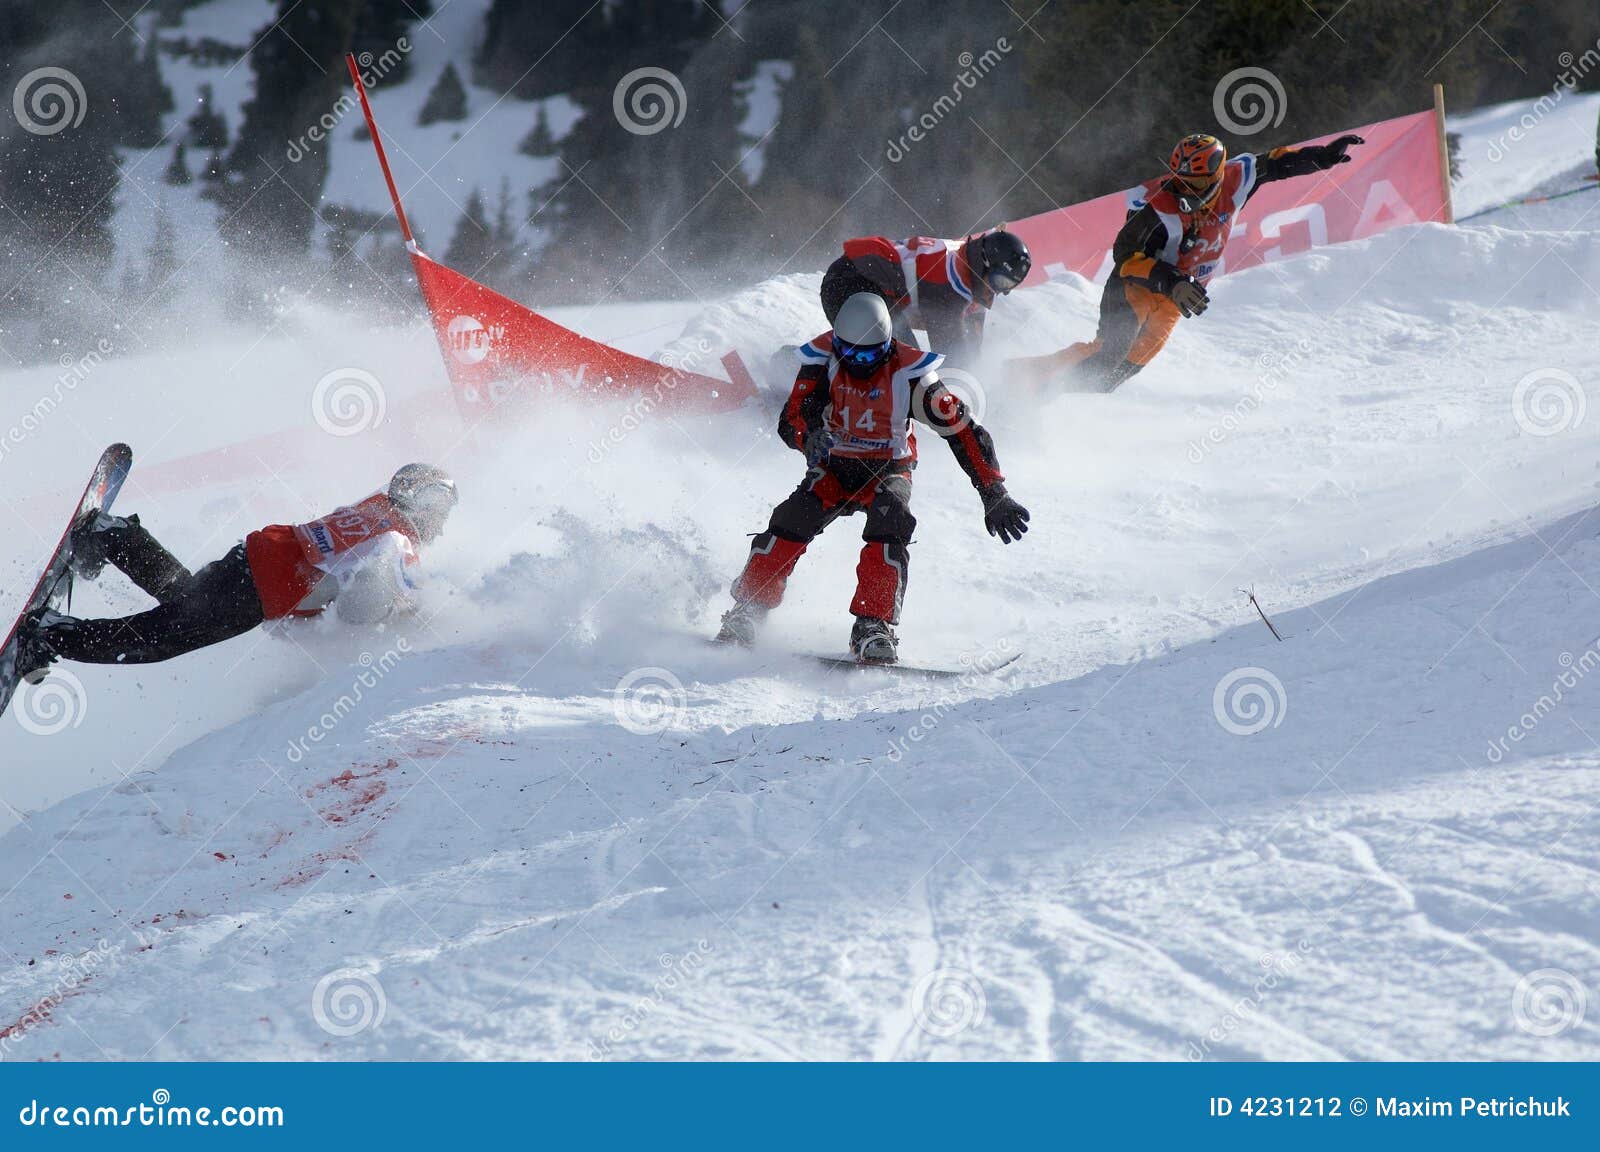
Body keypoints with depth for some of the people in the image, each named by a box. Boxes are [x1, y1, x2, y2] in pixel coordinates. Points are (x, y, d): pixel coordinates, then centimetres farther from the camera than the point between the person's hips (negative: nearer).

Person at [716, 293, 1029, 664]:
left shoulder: (908, 372, -21)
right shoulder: (822, 359, -15)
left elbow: (964, 431, -21)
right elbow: (790, 420, -21)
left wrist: (995, 496, -27)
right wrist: (810, 438, -47)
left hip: (888, 472, -1)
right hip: (833, 468, 1)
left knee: (891, 524, -33)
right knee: (793, 520, -25)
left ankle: (873, 627, -32)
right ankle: (746, 612, -14)